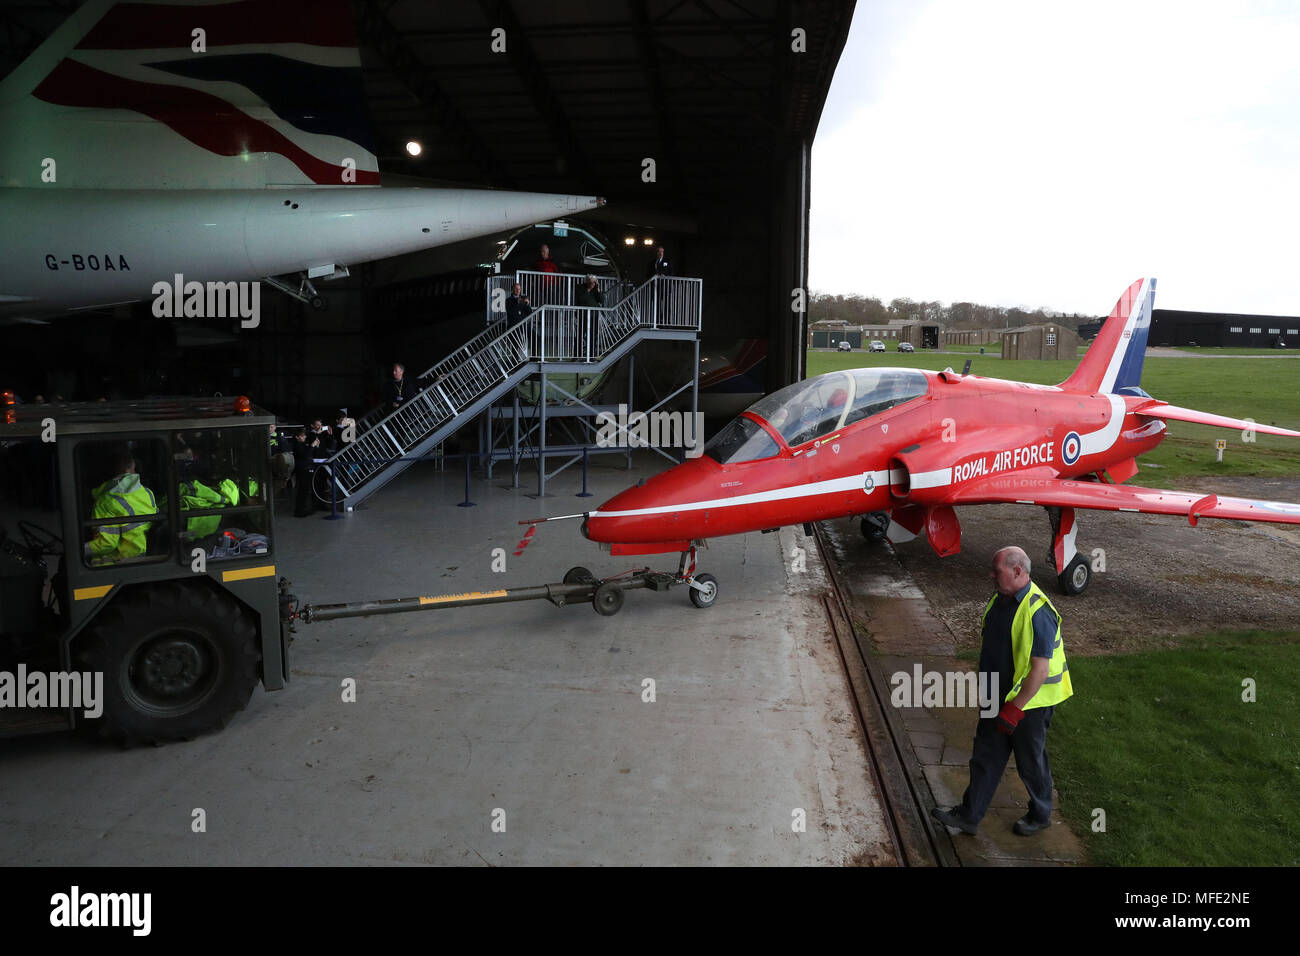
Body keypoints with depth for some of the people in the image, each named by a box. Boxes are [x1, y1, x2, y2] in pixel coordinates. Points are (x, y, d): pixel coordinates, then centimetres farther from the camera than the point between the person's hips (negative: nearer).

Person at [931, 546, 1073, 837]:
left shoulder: (1037, 611, -26)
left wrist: (1014, 709, -24)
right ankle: (968, 815, 24)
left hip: (1029, 703, -8)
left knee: (1030, 761, 13)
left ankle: (1040, 815, 36)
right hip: (998, 697, 8)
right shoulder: (999, 600, 2)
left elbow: (1040, 670, -26)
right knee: (985, 757, 13)